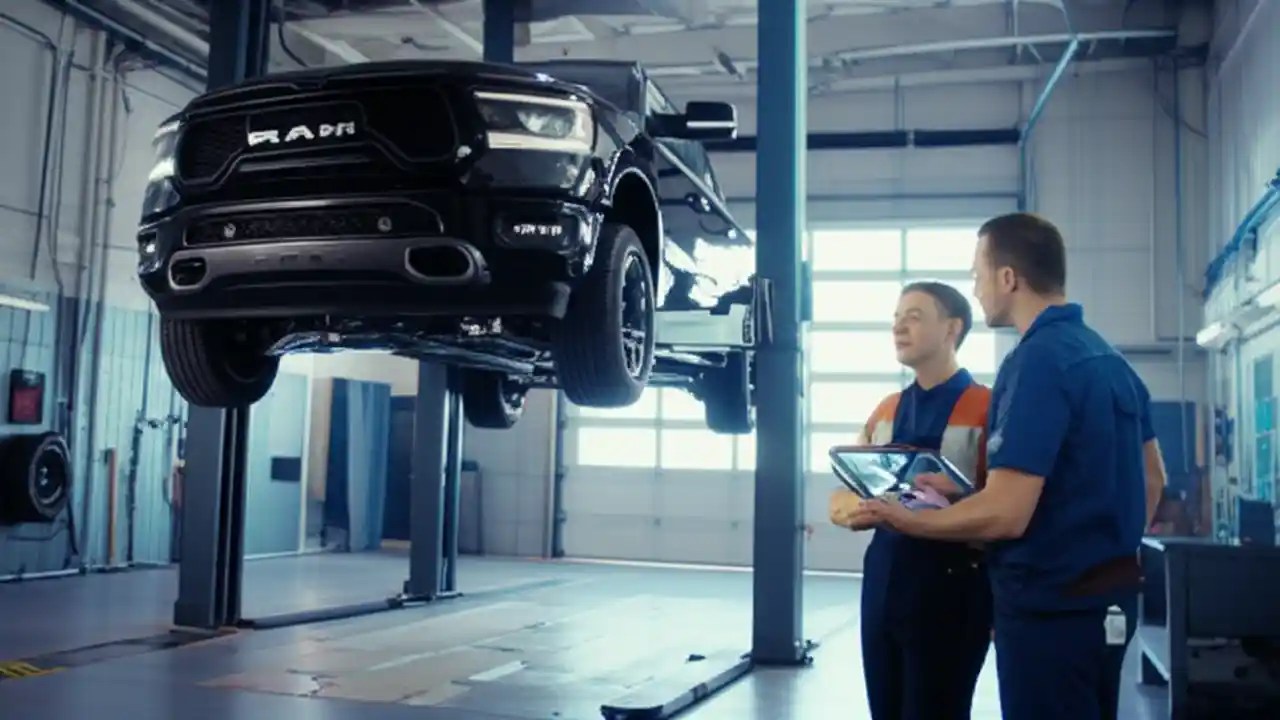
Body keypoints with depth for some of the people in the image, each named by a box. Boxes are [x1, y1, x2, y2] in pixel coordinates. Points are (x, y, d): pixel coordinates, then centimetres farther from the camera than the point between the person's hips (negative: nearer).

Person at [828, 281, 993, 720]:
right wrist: (857, 508, -7)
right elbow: (844, 501, 13)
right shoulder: (885, 411, 12)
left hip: (952, 583, -6)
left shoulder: (987, 408, -8)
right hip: (883, 576, 6)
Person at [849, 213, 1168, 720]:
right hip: (1110, 592, 9)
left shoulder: (1037, 361, -21)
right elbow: (1152, 477, 19)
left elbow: (1006, 514, -26)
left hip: (1051, 602, -9)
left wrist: (902, 519, -15)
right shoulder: (1109, 358, 9)